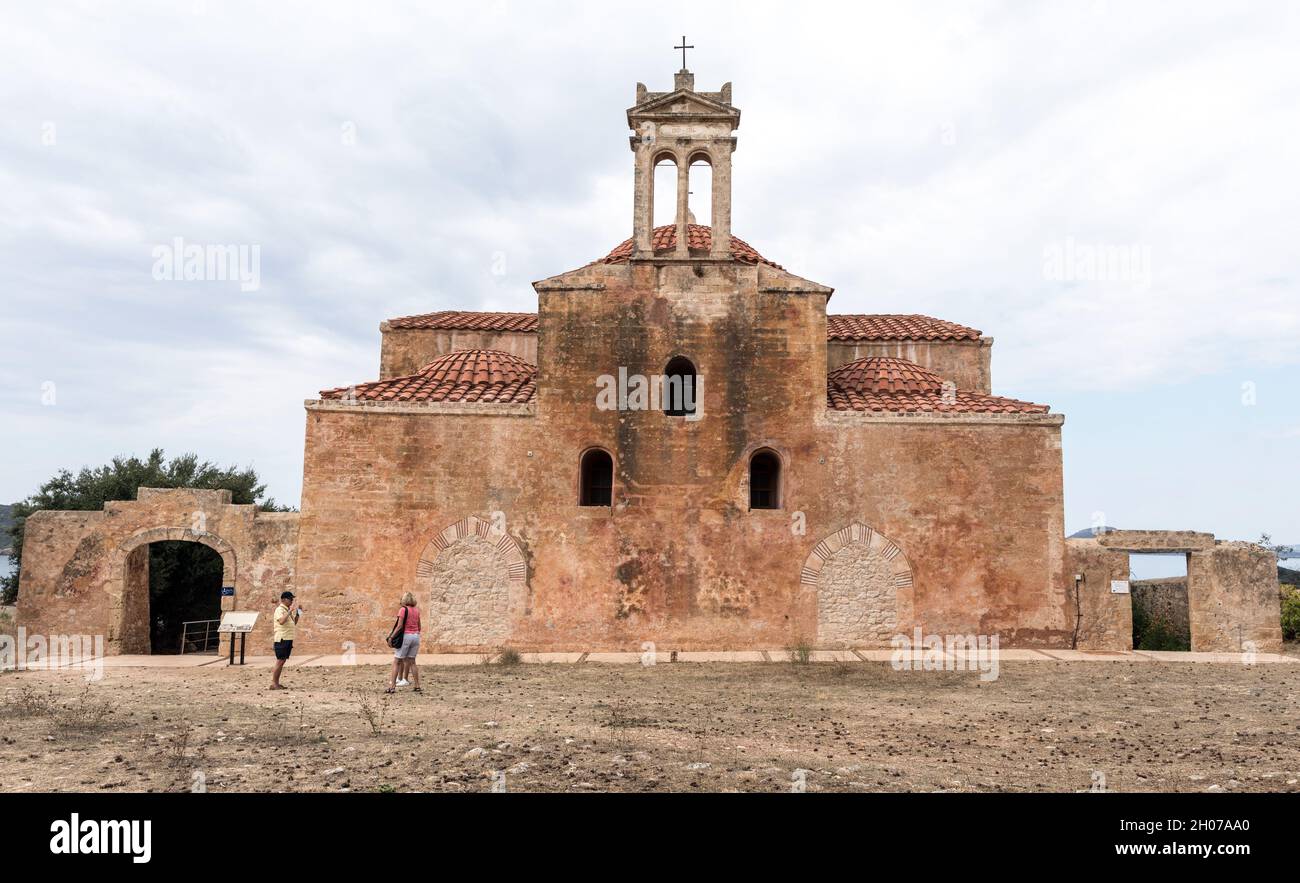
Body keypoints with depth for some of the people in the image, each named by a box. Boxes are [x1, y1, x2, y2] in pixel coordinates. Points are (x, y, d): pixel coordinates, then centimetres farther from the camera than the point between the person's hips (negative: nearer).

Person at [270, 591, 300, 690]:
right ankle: (273, 684, -5)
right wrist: (290, 611, -27)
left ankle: (276, 683, 14)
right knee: (280, 661, -9)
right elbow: (281, 621, -28)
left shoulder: (288, 611, 17)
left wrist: (297, 613, 11)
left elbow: (294, 623, 23)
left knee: (282, 661, 10)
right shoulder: (279, 610, -10)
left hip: (288, 639, 9)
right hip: (282, 639, -9)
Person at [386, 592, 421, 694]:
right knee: (412, 661, 12)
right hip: (416, 636, 6)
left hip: (405, 636, -6)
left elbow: (399, 626, -14)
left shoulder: (403, 609, -7)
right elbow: (419, 627, 13)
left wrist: (391, 637, -9)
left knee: (396, 662, -1)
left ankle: (392, 687, -6)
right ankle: (417, 686, 10)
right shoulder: (416, 610, 10)